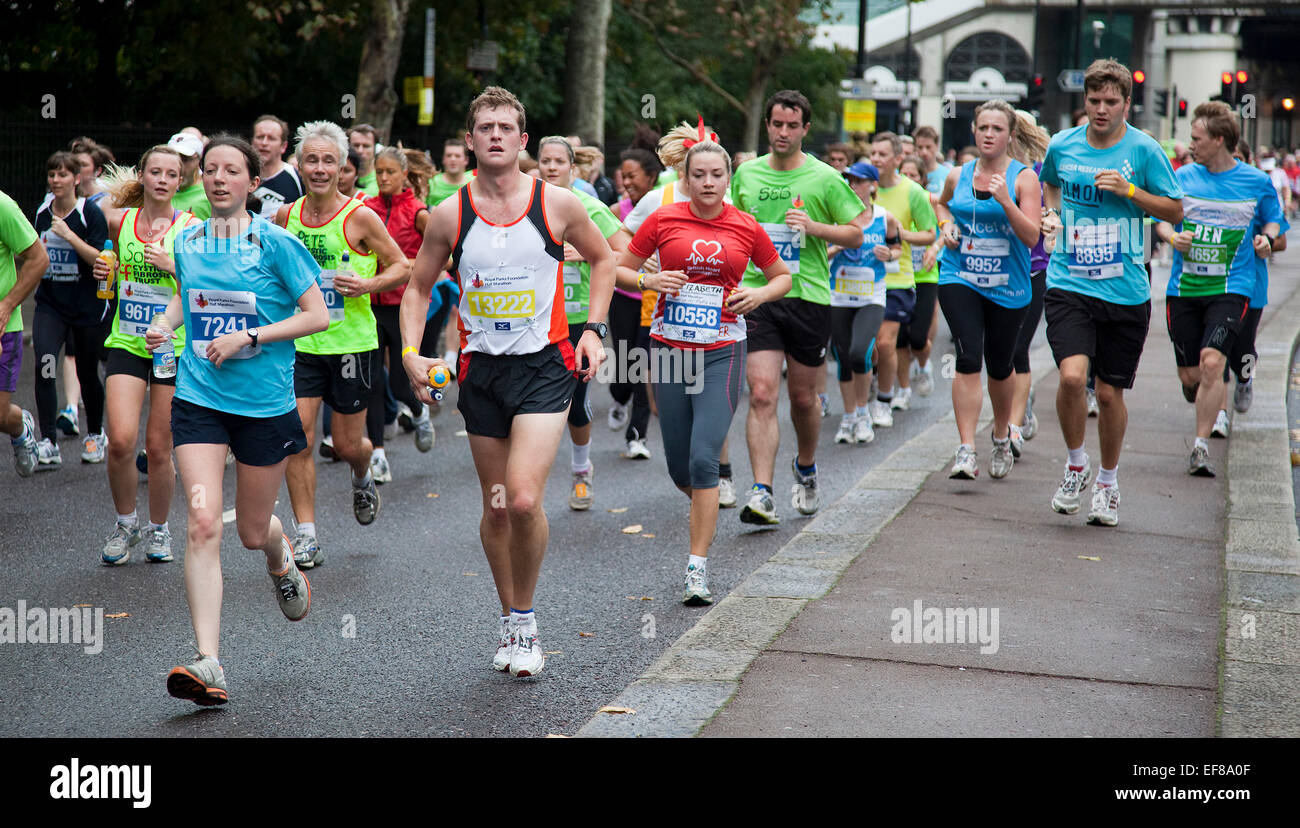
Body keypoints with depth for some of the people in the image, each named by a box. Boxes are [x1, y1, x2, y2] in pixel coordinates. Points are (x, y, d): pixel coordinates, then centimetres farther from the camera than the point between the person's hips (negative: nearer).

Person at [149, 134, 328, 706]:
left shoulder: (276, 244, -6)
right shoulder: (187, 242, 7)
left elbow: (317, 315, -8)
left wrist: (248, 337, -15)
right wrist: (165, 325, 5)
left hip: (265, 402, -2)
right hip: (198, 398, 2)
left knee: (253, 532, 10)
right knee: (203, 523, -14)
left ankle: (282, 563, 50)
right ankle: (208, 664, -17)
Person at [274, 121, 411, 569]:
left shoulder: (359, 217, -10)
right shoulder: (286, 216, 2)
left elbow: (403, 267, -4)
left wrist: (367, 284, -20)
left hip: (352, 343, -3)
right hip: (301, 344, 3)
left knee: (347, 444, 7)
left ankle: (363, 478, 44)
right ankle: (306, 536, 2)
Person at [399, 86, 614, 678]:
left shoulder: (557, 204, -5)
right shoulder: (449, 215, -1)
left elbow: (602, 258, 12)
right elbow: (418, 288, 11)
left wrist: (594, 328, 2)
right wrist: (411, 351, -3)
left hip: (545, 365, -2)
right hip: (481, 368, 3)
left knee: (524, 500, -17)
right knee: (496, 508, 10)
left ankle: (525, 618, 4)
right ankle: (509, 620, 29)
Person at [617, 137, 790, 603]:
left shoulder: (746, 228, 3)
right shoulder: (663, 220, 1)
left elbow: (782, 276, 16)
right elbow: (618, 269, 8)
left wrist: (759, 294, -4)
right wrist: (649, 281, -12)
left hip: (722, 353, -1)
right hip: (669, 349, 1)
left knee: (704, 459, -13)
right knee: (679, 465, 7)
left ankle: (698, 568, -8)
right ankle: (706, 508, 43)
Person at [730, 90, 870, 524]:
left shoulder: (825, 178, -1)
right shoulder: (746, 174, 8)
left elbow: (856, 235, 2)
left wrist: (814, 226, -14)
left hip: (809, 296, -1)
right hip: (757, 294, 1)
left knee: (803, 396, 11)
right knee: (762, 394, -11)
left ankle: (805, 468, 39)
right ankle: (762, 493, -13)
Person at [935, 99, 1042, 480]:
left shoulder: (1023, 178, -5)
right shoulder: (958, 176, 5)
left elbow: (1031, 237, -12)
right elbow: (943, 204, 28)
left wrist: (1005, 202, -25)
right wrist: (947, 226, 6)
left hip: (1008, 286, -1)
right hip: (960, 279, 1)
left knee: (999, 366, 11)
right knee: (968, 359, -16)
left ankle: (1002, 438, 38)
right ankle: (967, 451, -19)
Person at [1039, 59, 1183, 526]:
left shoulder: (1144, 151, -3)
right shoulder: (1062, 146, 4)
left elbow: (1175, 211, 1)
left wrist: (1129, 190, -12)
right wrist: (1051, 214, 9)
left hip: (1126, 291, 0)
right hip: (1068, 284, 1)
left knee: (1109, 392, 6)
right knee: (1072, 376, -20)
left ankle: (1108, 482, 29)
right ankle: (1076, 465, 6)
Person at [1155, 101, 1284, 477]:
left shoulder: (1256, 182, 1)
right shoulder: (1182, 177, 4)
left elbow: (1273, 219, 17)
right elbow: (1161, 219, 13)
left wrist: (1267, 237, -6)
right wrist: (1173, 237, -9)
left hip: (1231, 289, -2)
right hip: (1183, 289, 3)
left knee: (1212, 362, -21)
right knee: (1189, 377, 4)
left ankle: (1200, 446, -11)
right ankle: (1216, 406, 41)